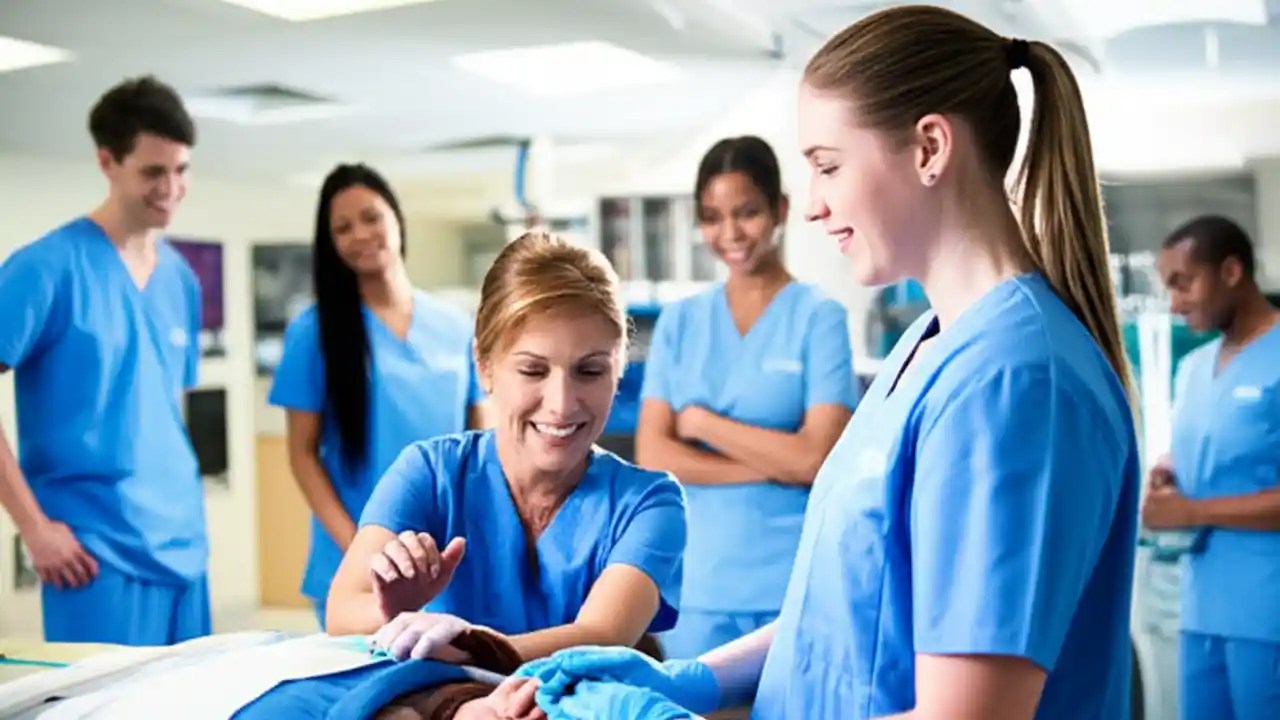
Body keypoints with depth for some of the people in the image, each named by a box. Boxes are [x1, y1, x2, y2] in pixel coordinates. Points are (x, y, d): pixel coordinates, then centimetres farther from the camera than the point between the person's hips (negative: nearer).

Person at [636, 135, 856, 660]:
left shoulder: (820, 316, -4)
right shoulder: (679, 321, 7)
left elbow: (817, 458, -13)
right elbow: (653, 456, -2)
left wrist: (701, 421, -6)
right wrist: (776, 466, -11)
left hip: (796, 587, -3)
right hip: (697, 585, 3)